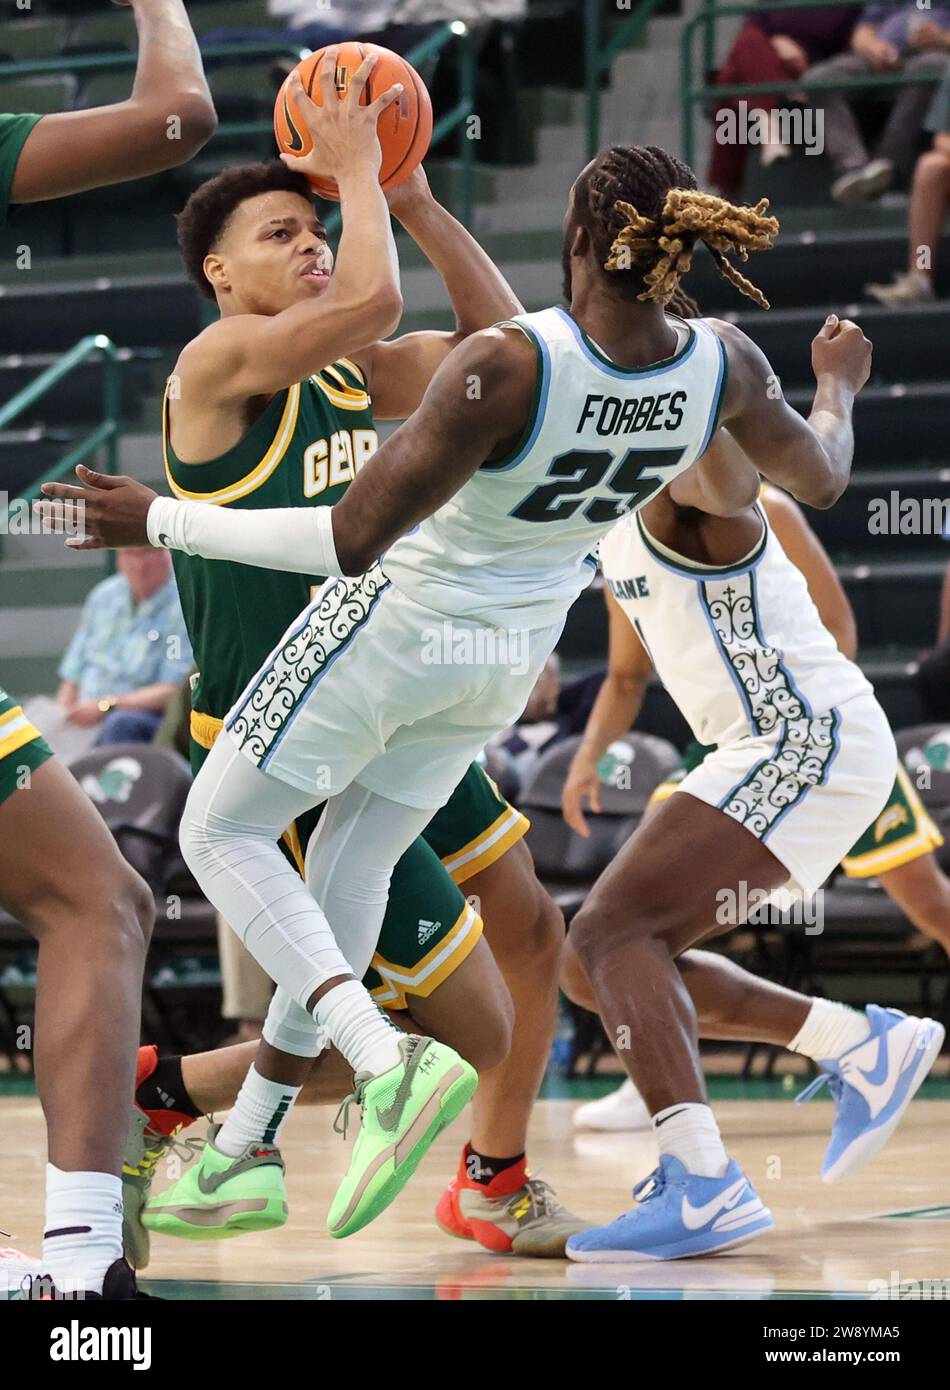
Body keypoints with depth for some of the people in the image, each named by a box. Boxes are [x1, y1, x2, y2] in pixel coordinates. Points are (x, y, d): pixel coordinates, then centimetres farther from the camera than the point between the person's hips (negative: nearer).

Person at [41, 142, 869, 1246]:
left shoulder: (505, 368, -35)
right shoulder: (722, 368, -19)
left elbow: (353, 540, -34)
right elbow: (820, 478, 2)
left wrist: (162, 521, -26)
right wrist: (839, 386, 24)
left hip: (397, 620, -6)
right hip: (512, 654, 6)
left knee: (221, 832, 10)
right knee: (355, 868, 21)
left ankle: (379, 1059, -11)